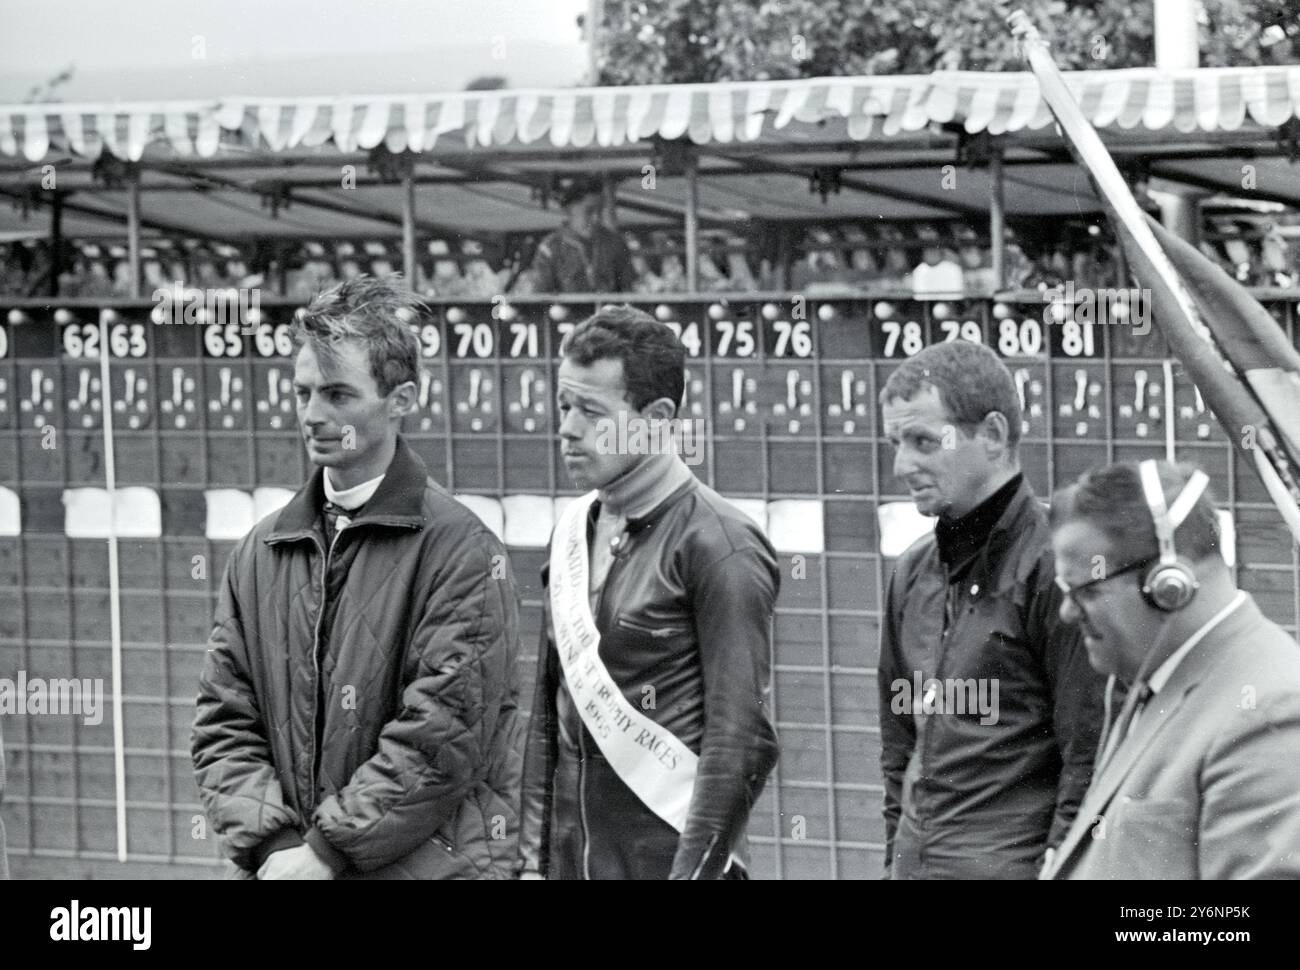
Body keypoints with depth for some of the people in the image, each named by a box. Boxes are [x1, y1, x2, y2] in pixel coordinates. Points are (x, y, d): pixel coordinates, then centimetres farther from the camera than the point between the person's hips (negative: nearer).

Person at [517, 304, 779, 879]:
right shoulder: (574, 531, 11)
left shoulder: (719, 547, -10)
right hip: (571, 859, 6)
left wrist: (692, 872, -17)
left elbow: (742, 741, -14)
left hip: (668, 858, -6)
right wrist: (533, 858, 9)